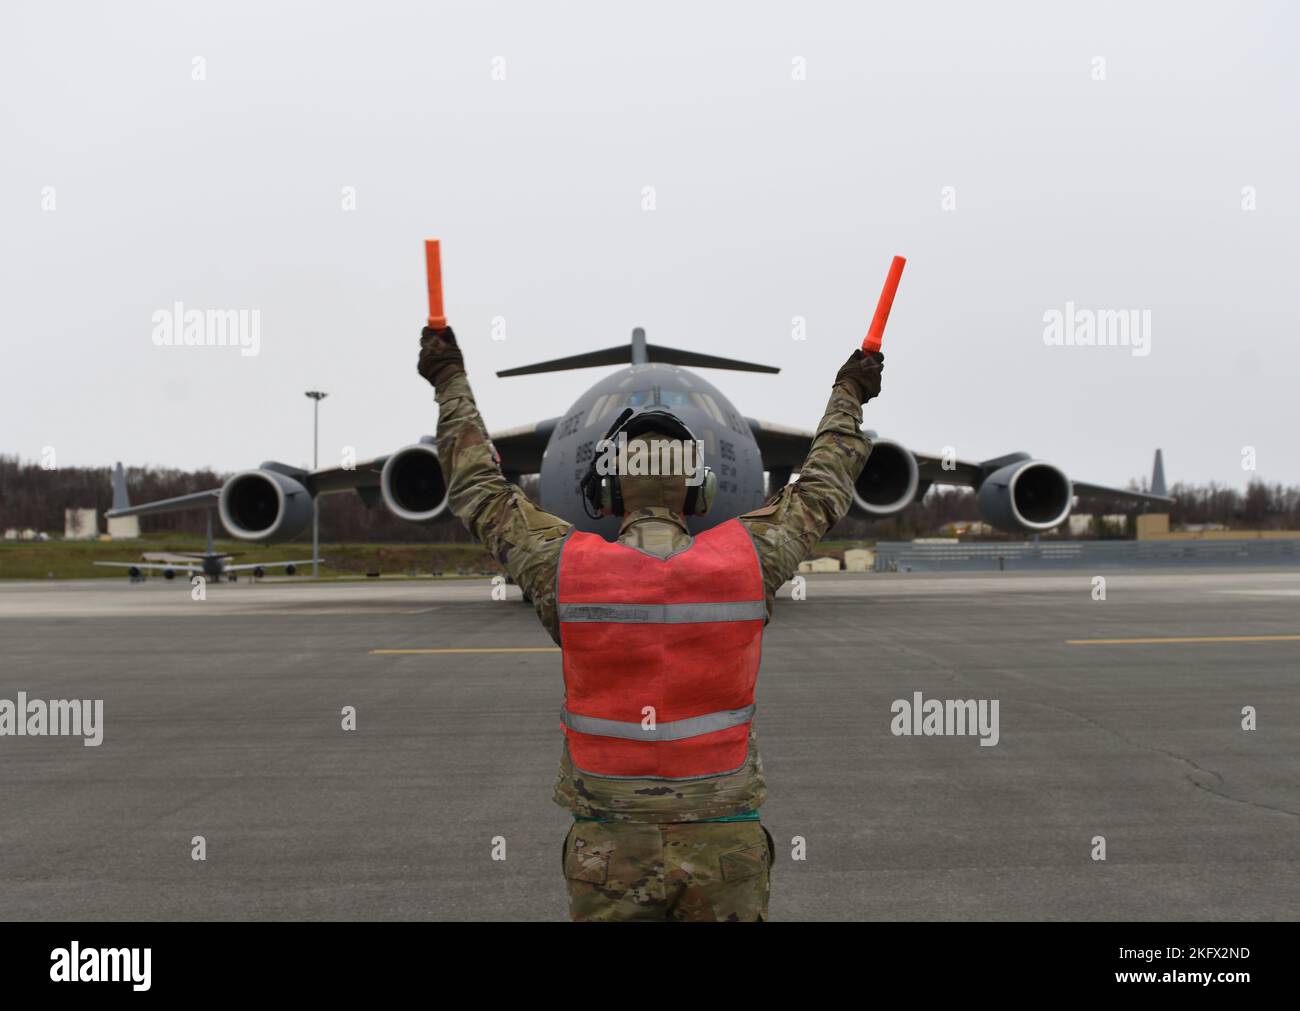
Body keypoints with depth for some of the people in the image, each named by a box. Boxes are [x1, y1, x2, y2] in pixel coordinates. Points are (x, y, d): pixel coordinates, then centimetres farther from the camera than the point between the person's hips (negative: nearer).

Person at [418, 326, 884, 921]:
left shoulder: (567, 567, -6)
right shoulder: (747, 560, -5)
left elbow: (480, 494, 10)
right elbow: (821, 491, 14)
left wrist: (451, 382, 23)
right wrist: (847, 397, 31)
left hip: (609, 849, 0)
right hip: (726, 849, 1)